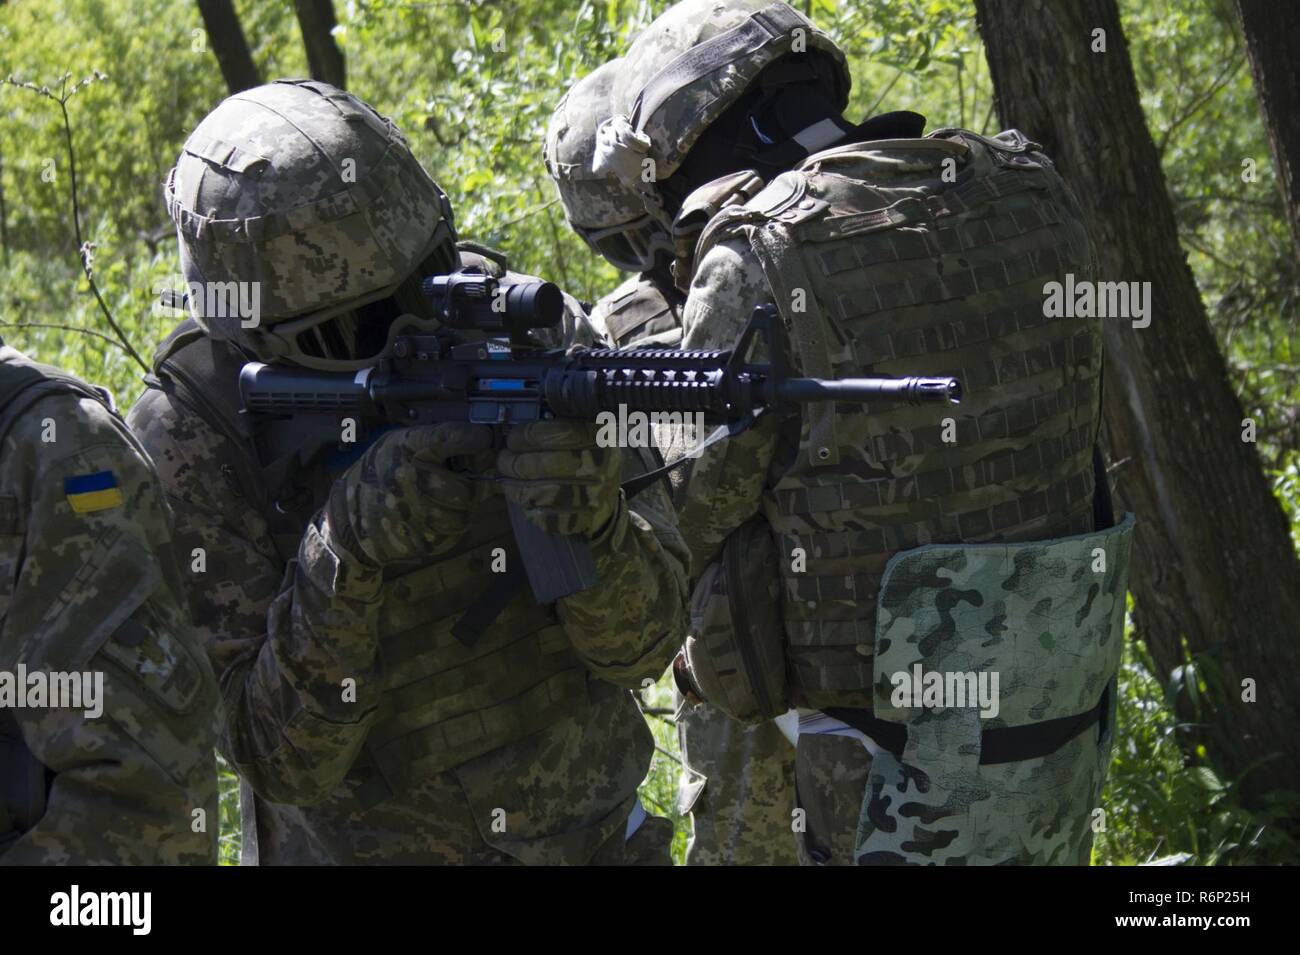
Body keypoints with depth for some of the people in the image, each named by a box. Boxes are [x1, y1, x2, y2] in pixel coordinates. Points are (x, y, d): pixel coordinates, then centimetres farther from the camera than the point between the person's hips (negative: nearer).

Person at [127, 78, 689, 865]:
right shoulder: (188, 438, -15)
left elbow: (644, 644, -10)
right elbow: (286, 761, -17)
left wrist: (589, 522, -28)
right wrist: (348, 548, -30)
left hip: (585, 834, 3)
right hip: (362, 850, -3)